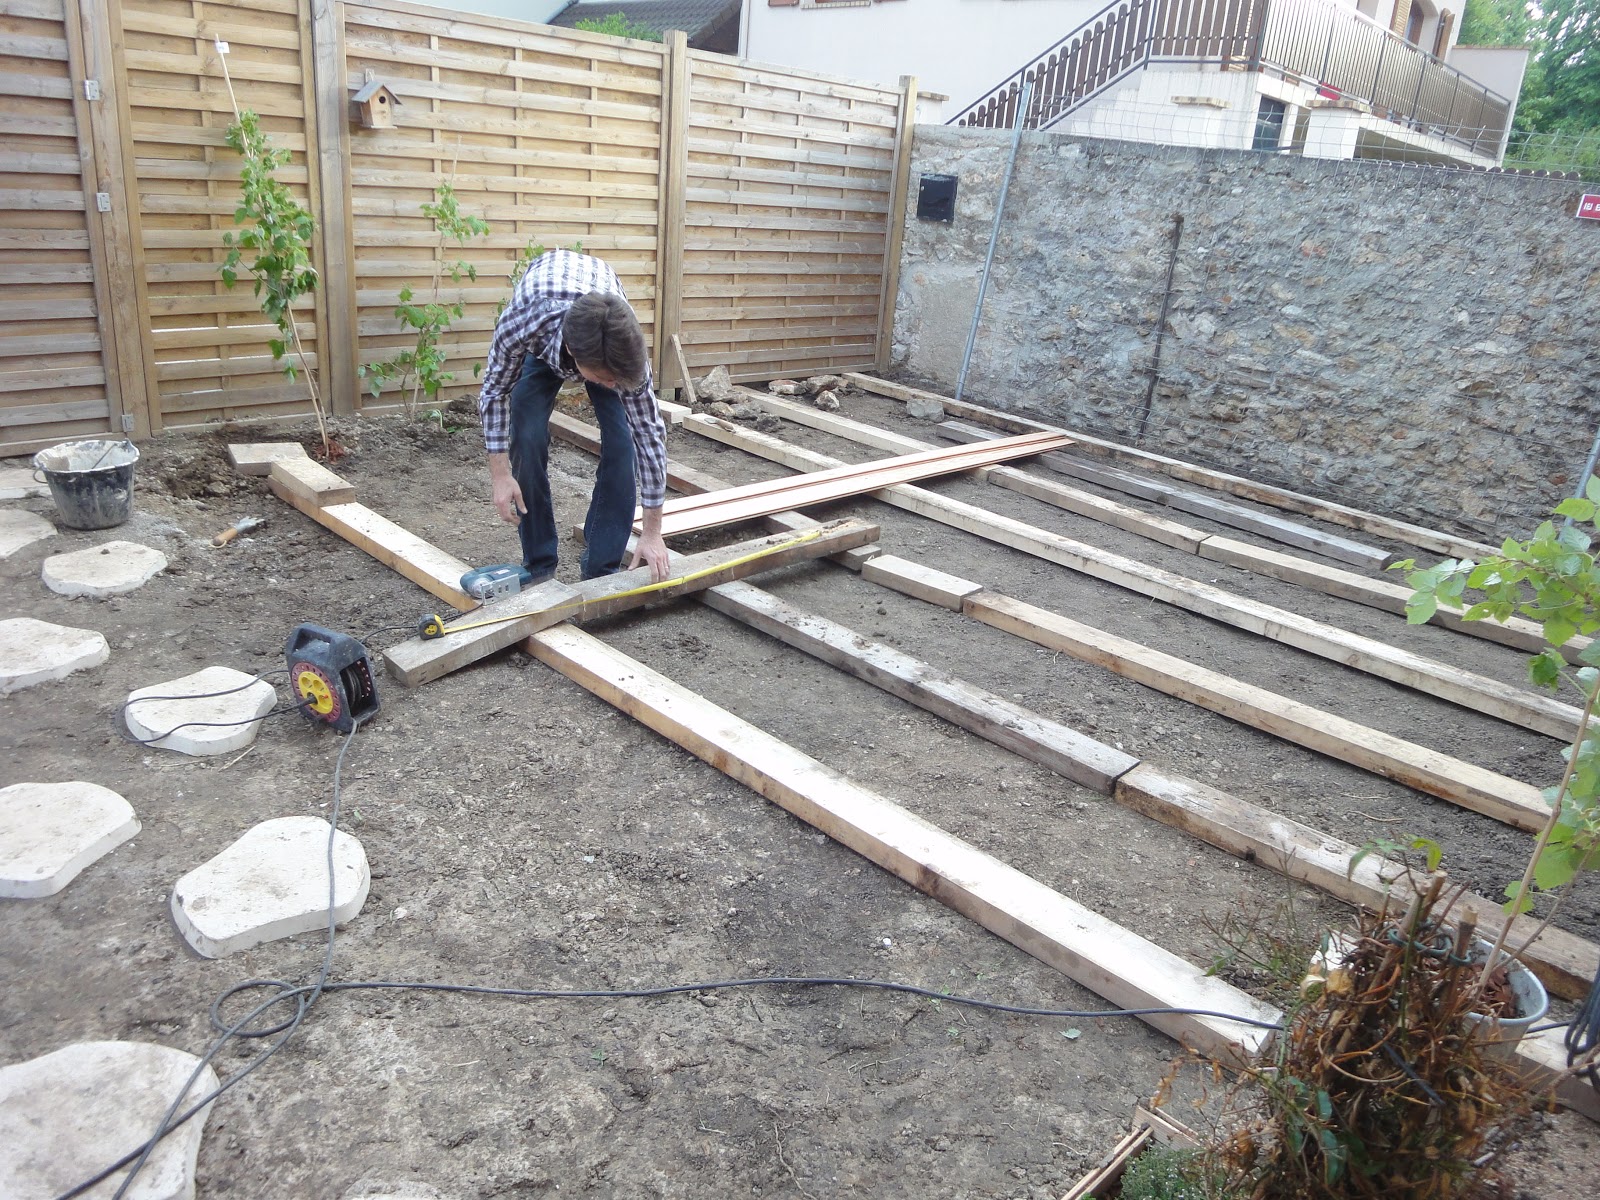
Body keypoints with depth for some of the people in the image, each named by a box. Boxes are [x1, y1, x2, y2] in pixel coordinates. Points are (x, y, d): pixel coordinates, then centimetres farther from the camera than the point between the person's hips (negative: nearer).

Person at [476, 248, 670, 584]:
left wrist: (653, 532, -26)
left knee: (621, 440, -16)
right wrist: (500, 474, -26)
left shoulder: (626, 346, -41)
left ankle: (602, 568, -3)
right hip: (538, 345, 0)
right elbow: (495, 392, -24)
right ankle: (540, 566, 1)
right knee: (528, 439, -16)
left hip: (605, 344, 0)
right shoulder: (520, 323, -45)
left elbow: (649, 431, -29)